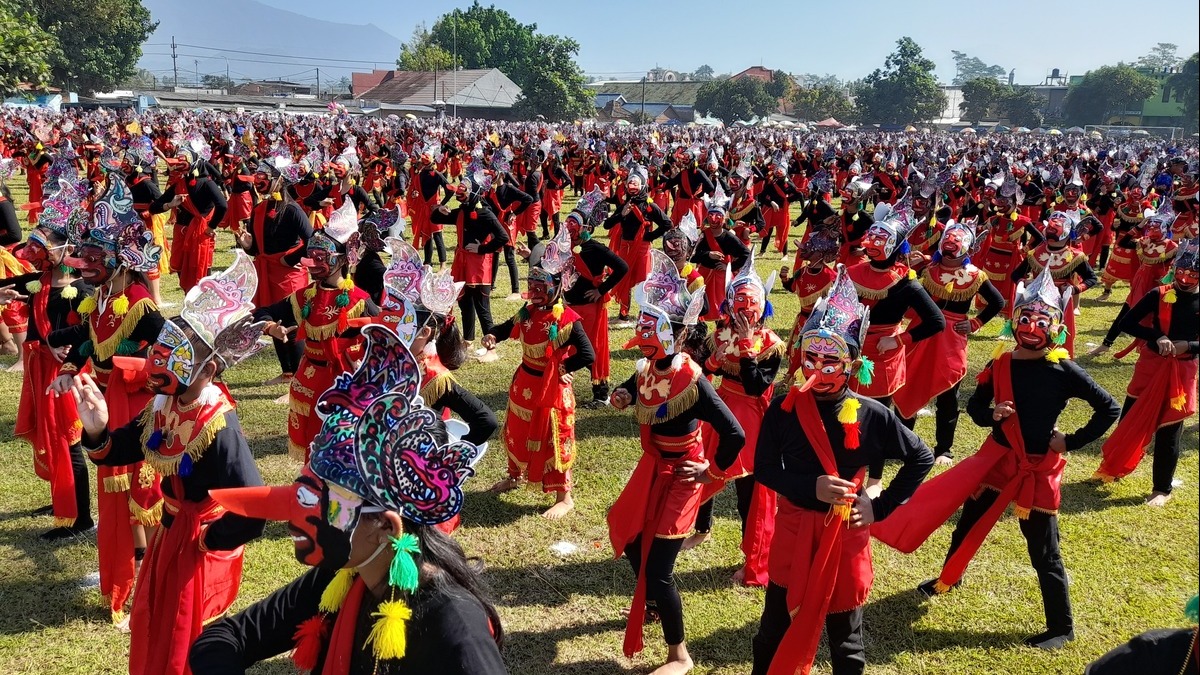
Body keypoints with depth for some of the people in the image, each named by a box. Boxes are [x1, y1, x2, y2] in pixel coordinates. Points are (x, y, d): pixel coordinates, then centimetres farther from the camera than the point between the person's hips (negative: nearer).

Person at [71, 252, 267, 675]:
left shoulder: (220, 429, -32)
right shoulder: (164, 406, -7)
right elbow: (118, 453, 4)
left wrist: (210, 541, -20)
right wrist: (96, 432, -18)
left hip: (200, 548, -8)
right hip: (169, 533, 8)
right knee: (152, 636, 27)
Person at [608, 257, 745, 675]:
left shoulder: (692, 381, -28)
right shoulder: (646, 368, -6)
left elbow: (734, 435, -29)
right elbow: (635, 389, 18)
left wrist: (711, 471, -15)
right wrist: (624, 396, -6)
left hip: (680, 475, -8)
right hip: (651, 466, 8)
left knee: (657, 566, -5)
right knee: (629, 539, 24)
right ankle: (653, 604, 52)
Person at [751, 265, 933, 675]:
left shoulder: (872, 416, -11)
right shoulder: (783, 409, -10)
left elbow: (921, 458, 0)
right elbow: (764, 469, -6)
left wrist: (881, 507, -6)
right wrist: (810, 487, -21)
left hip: (845, 536, -1)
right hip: (793, 535, 1)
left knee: (845, 640, 17)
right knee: (774, 633, 15)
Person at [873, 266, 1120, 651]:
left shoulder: (1064, 371, -13)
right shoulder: (1000, 365, -4)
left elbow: (1109, 409, -7)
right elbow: (974, 407, 6)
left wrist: (1073, 442, -10)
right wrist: (992, 415, -16)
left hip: (1038, 467, -4)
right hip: (997, 457, 4)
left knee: (1044, 551, 3)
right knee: (968, 520, 20)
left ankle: (1061, 628, 20)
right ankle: (948, 578, 46)